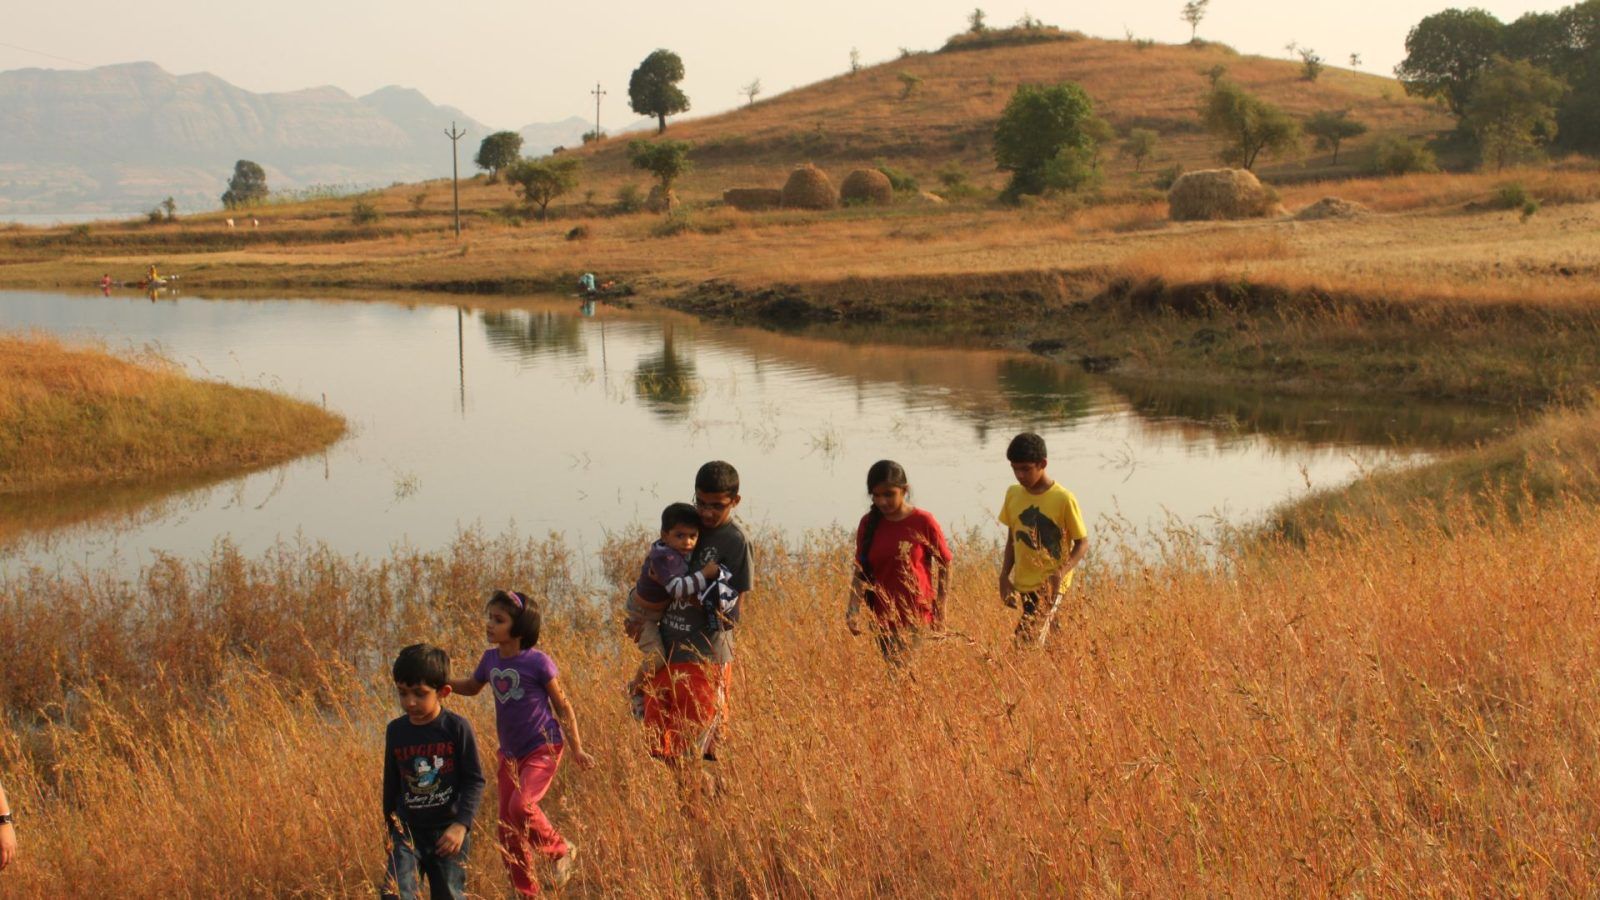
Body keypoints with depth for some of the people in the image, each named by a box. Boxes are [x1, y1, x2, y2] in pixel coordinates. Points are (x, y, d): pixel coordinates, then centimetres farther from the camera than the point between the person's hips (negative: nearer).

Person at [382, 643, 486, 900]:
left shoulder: (457, 728, -10)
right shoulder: (395, 731, 0)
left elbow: (474, 780, -8)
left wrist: (461, 824, -19)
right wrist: (390, 828, 20)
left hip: (449, 833, -2)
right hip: (407, 831, 2)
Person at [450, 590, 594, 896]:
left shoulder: (538, 662, -15)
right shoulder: (491, 659, 1)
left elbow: (562, 705, -7)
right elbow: (471, 687, 21)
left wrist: (577, 748, -6)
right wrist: (446, 682, -1)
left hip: (543, 748, -7)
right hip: (510, 752, 7)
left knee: (521, 805, -25)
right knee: (507, 825, 7)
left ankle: (561, 851, 1)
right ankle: (525, 891, 21)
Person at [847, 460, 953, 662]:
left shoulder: (923, 522, -9)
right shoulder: (869, 523, 1)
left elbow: (945, 564, 0)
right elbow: (860, 572, 4)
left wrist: (940, 611, -1)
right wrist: (854, 609, -11)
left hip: (916, 618, -4)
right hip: (882, 619, 4)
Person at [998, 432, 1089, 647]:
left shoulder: (1063, 499, -12)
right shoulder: (1013, 494, 5)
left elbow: (1082, 543, -6)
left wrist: (1062, 573, -21)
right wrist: (1004, 576, 6)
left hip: (1050, 586, -6)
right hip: (1022, 585, 6)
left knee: (1028, 645, -17)